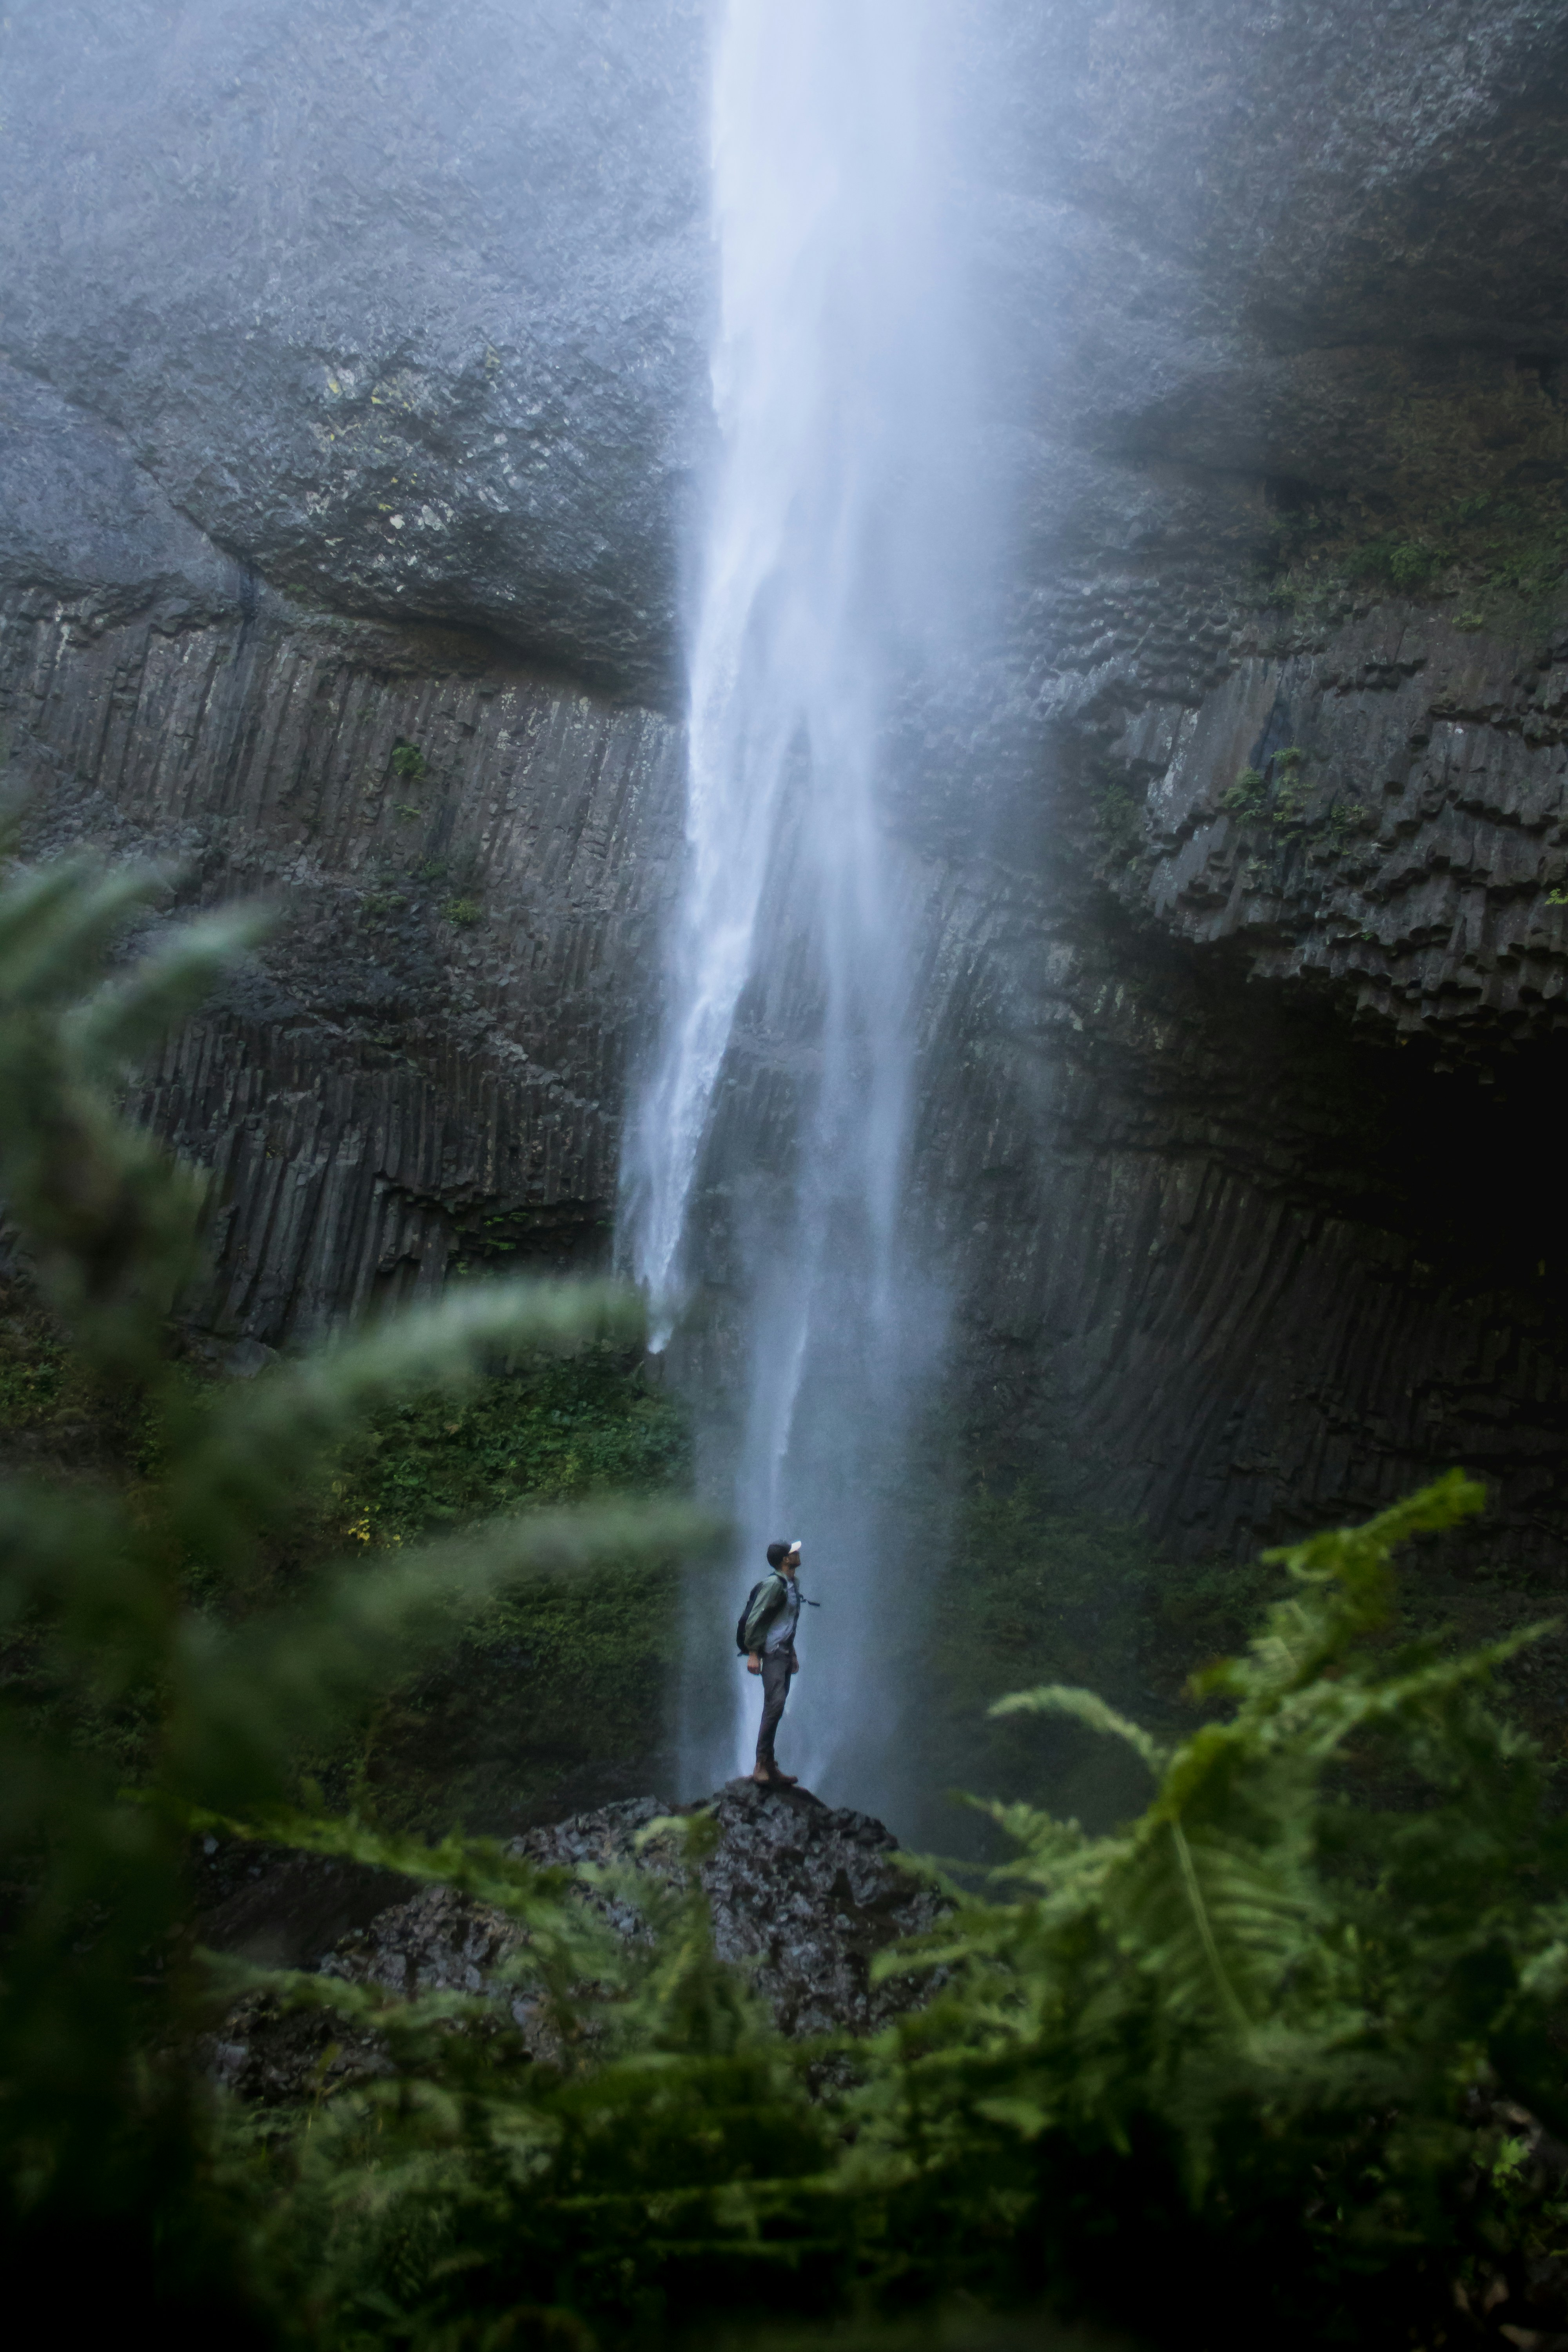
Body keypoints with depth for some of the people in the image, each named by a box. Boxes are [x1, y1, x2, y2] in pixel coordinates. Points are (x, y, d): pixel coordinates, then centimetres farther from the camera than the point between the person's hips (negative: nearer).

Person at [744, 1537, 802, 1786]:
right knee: (775, 1703, -19)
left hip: (784, 1652, 9)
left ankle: (768, 1767, 15)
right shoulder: (774, 1584, -14)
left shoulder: (792, 1585, 15)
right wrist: (753, 1654, -20)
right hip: (771, 1653, -9)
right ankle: (762, 1765, -19)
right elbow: (755, 1619, -17)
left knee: (775, 1708, 10)